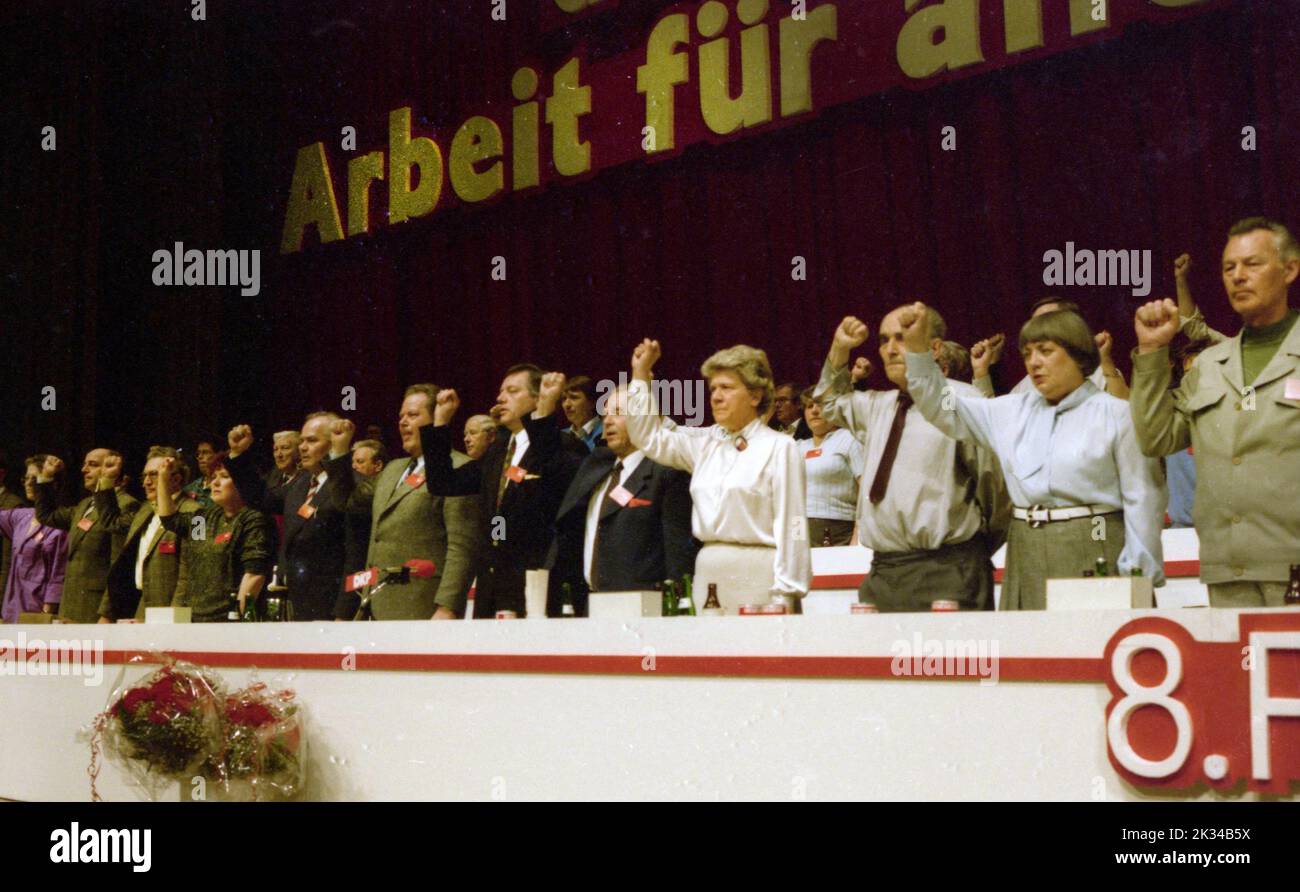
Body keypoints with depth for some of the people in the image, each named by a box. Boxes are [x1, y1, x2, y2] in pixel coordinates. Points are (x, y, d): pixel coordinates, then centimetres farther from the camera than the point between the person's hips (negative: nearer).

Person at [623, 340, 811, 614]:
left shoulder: (779, 447, -2)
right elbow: (649, 437, 20)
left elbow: (790, 527, -6)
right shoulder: (705, 443, 14)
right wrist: (641, 373, 14)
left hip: (757, 576, -5)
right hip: (708, 572, 5)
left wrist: (785, 596, -11)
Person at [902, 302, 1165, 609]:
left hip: (1094, 559, -4)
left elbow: (1143, 498, -3)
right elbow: (942, 408, 13)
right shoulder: (1013, 411, 13)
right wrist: (917, 346, 0)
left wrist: (1139, 577, -8)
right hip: (1026, 563, 4)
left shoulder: (1116, 415, 0)